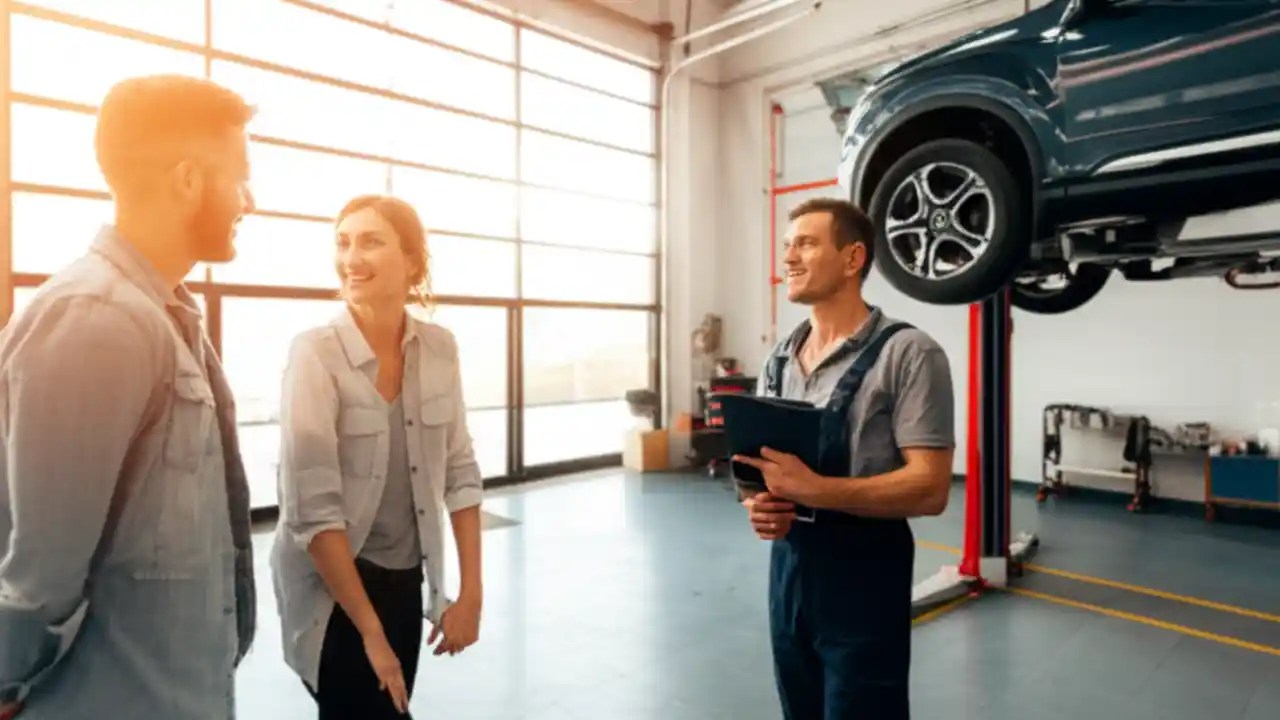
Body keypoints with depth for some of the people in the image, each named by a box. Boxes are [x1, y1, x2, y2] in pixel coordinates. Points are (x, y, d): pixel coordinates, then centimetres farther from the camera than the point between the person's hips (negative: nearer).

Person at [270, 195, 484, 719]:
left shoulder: (439, 349, -5)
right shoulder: (316, 353, -18)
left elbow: (460, 473, 0)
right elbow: (312, 508, -20)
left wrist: (471, 592, -2)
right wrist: (371, 631, -17)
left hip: (404, 577, 5)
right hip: (331, 582, -5)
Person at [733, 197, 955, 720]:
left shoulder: (907, 353, -13)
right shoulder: (779, 360, 8)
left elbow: (929, 488, -18)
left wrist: (813, 488, -28)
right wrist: (758, 502, -9)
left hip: (864, 579, -6)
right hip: (787, 569, 6)